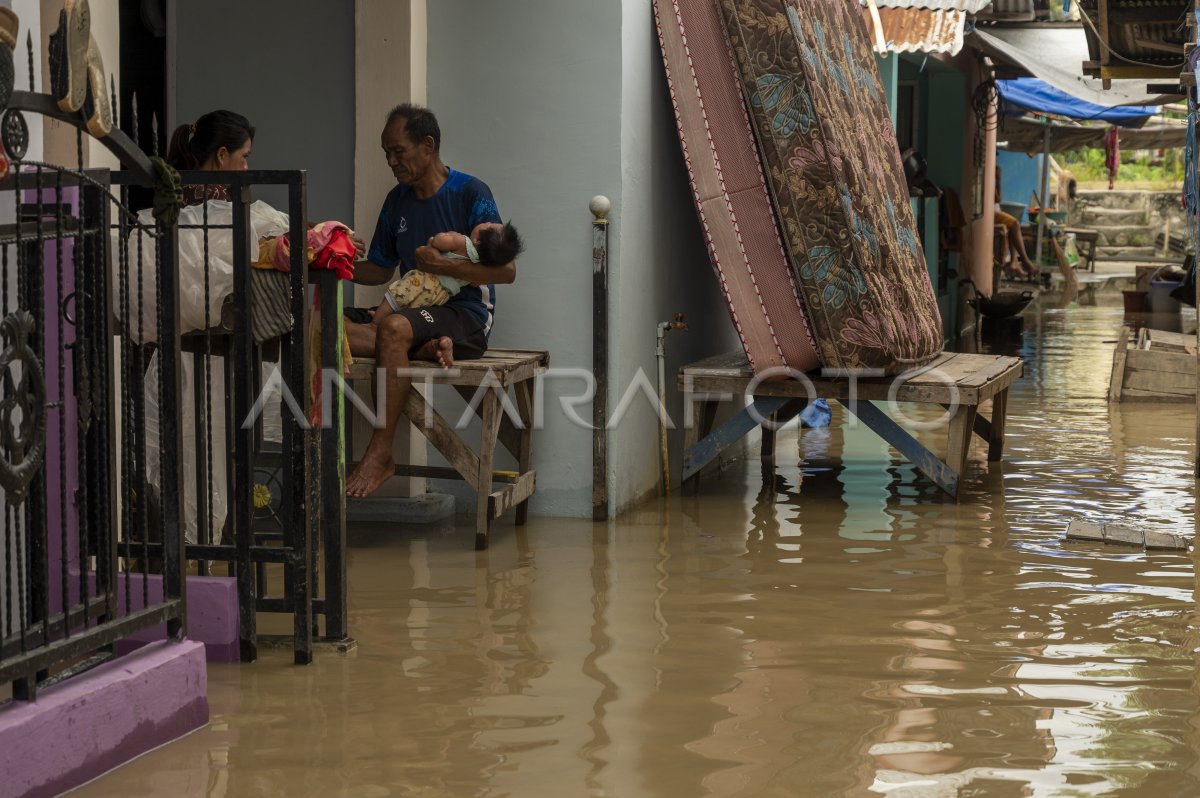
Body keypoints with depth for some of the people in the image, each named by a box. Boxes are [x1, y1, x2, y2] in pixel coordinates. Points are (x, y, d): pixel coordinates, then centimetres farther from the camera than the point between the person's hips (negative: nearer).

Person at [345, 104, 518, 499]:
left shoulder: (470, 193, -4)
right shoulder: (397, 201, 16)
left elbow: (506, 269, -10)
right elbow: (379, 270, 22)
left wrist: (444, 266, -18)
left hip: (466, 315, -6)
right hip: (415, 311, 6)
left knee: (394, 327, -38)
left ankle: (380, 454, -33)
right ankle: (428, 349, -18)